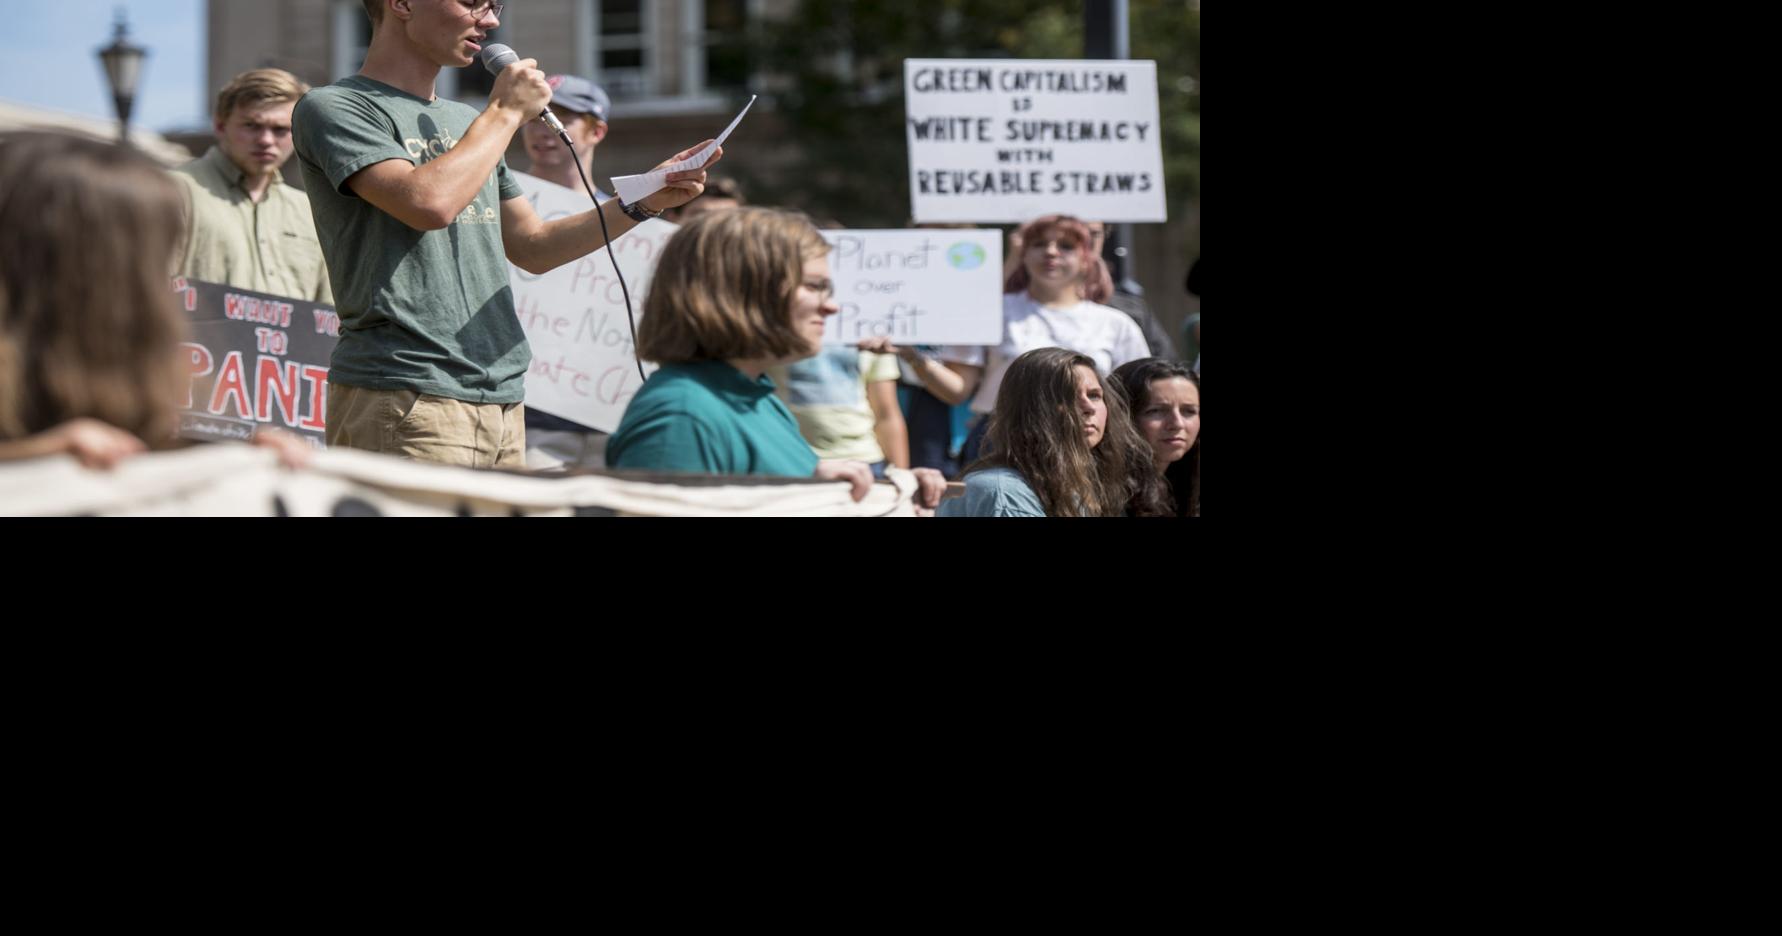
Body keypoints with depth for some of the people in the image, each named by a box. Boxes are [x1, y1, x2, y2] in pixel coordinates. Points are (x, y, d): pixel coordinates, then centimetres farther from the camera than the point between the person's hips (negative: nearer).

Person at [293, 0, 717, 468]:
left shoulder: (466, 122, 21)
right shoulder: (331, 109, -3)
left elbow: (530, 247, 25)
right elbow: (428, 202, -19)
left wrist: (643, 202, 12)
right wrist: (505, 113, -5)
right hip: (403, 401, -7)